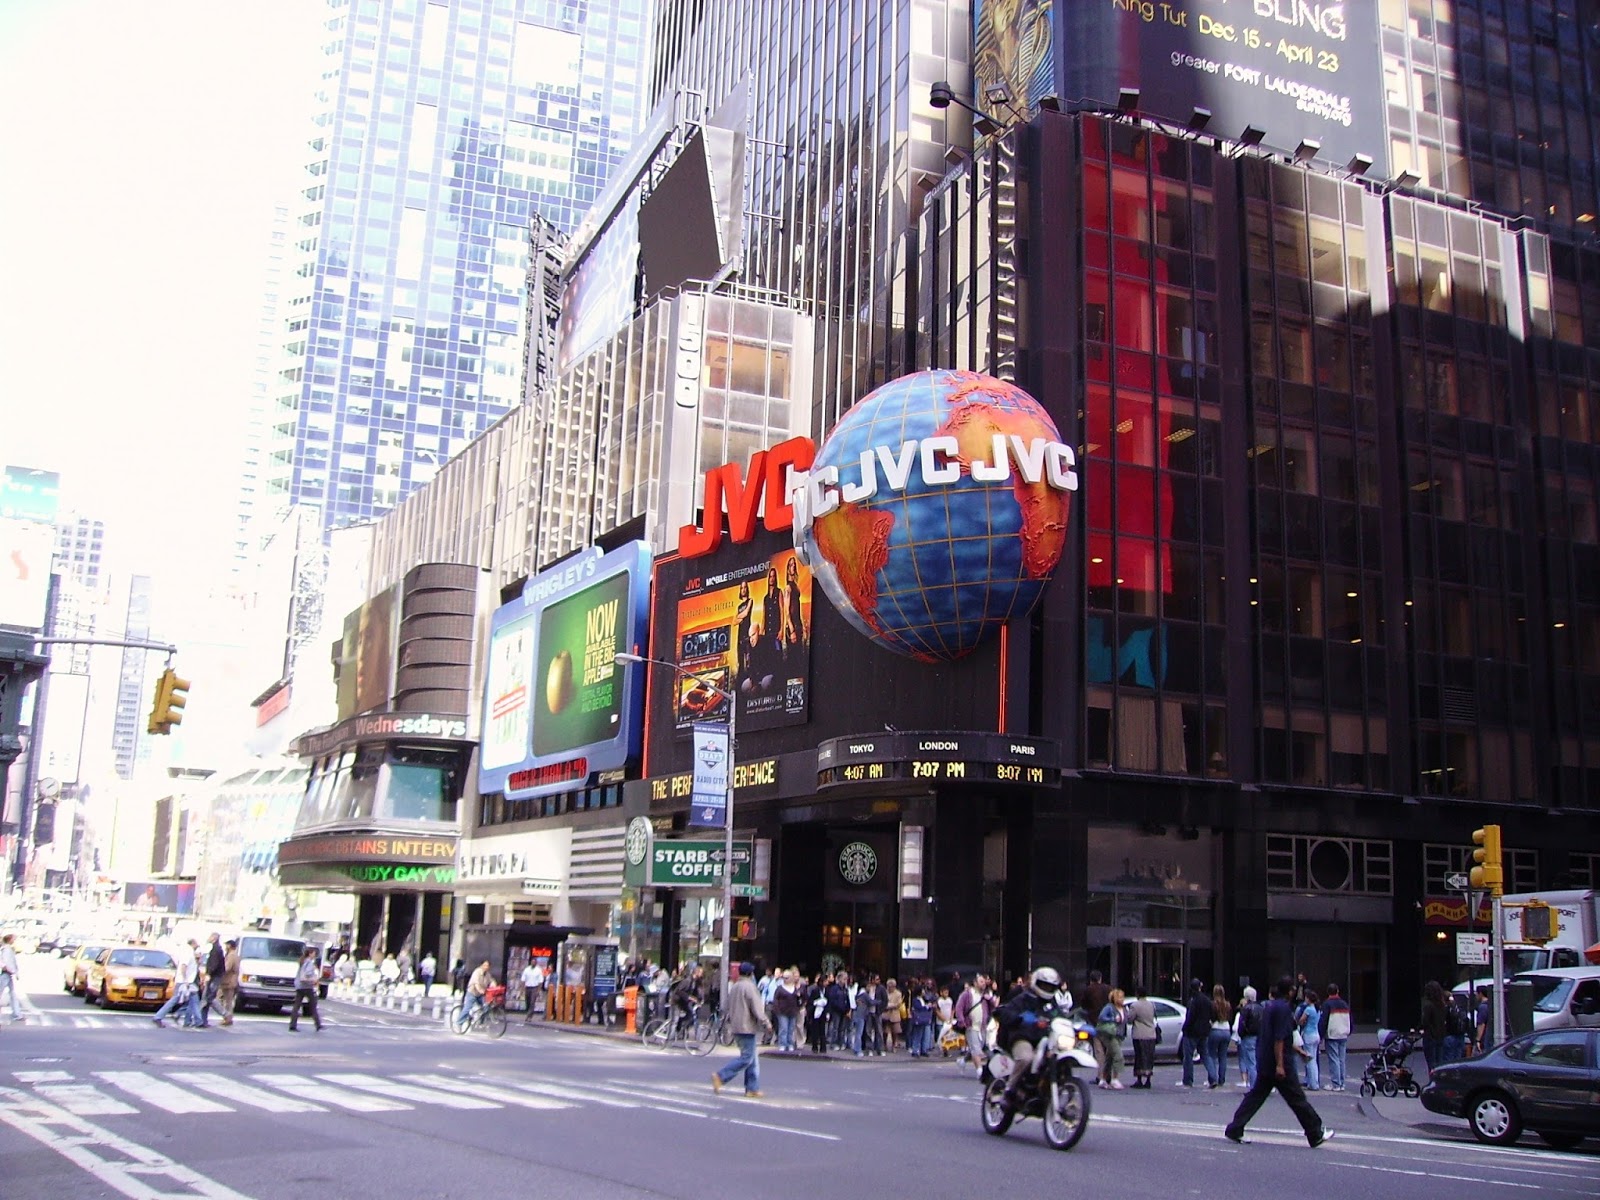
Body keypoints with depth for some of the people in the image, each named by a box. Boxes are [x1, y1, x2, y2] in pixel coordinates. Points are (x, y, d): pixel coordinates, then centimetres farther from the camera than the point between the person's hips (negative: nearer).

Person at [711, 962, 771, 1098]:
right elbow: (757, 1008, -17)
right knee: (747, 1058, -7)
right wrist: (766, 1022, -9)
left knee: (753, 1060, 12)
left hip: (737, 1026, 10)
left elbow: (726, 1007, 19)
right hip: (747, 1027, -10)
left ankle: (752, 1089, 11)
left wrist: (730, 1019, 31)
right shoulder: (749, 986, -14)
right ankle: (720, 1076, -11)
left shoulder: (734, 986, 13)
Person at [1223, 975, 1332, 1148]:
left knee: (1256, 1095, 9)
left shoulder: (1269, 1005, 13)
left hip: (1265, 1063, 9)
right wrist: (1280, 1065, -22)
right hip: (1281, 1063, -9)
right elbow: (1279, 1039, -21)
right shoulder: (1283, 1008, -16)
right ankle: (1316, 1134, 12)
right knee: (1297, 1098, 1)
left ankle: (1234, 1130, 6)